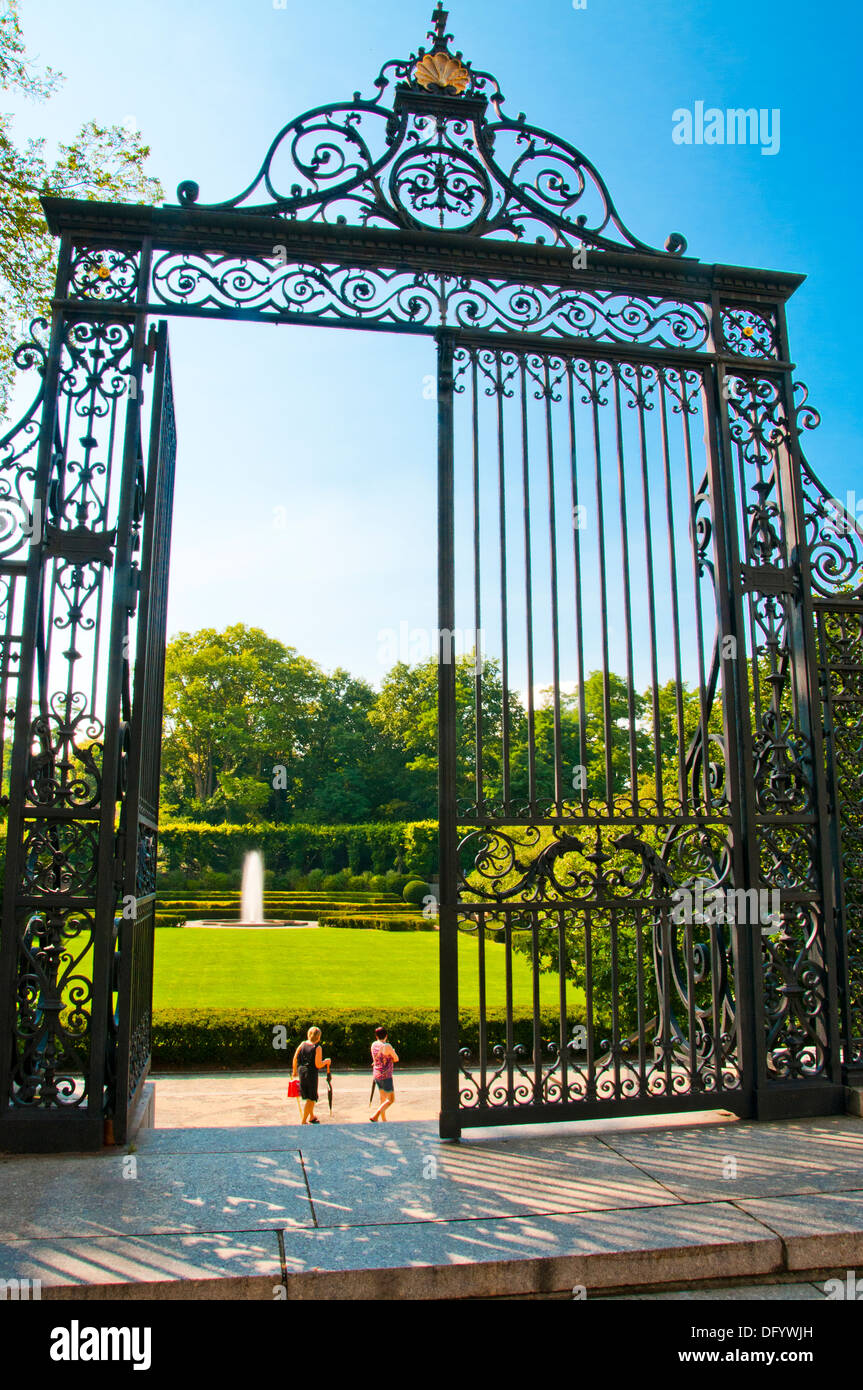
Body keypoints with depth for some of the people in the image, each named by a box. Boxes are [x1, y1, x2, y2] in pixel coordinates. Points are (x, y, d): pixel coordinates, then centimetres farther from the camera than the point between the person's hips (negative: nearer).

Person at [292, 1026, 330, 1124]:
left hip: (301, 1072, 6)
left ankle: (311, 1116, 40)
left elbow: (295, 1058, 4)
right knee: (311, 1098, 6)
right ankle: (304, 1121, 4)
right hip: (311, 1073, -6)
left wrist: (294, 1070, 17)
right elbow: (318, 1065, -17)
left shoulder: (303, 1044, 2)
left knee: (307, 1097, 23)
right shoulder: (317, 1047, -13)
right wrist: (326, 1061, 2)